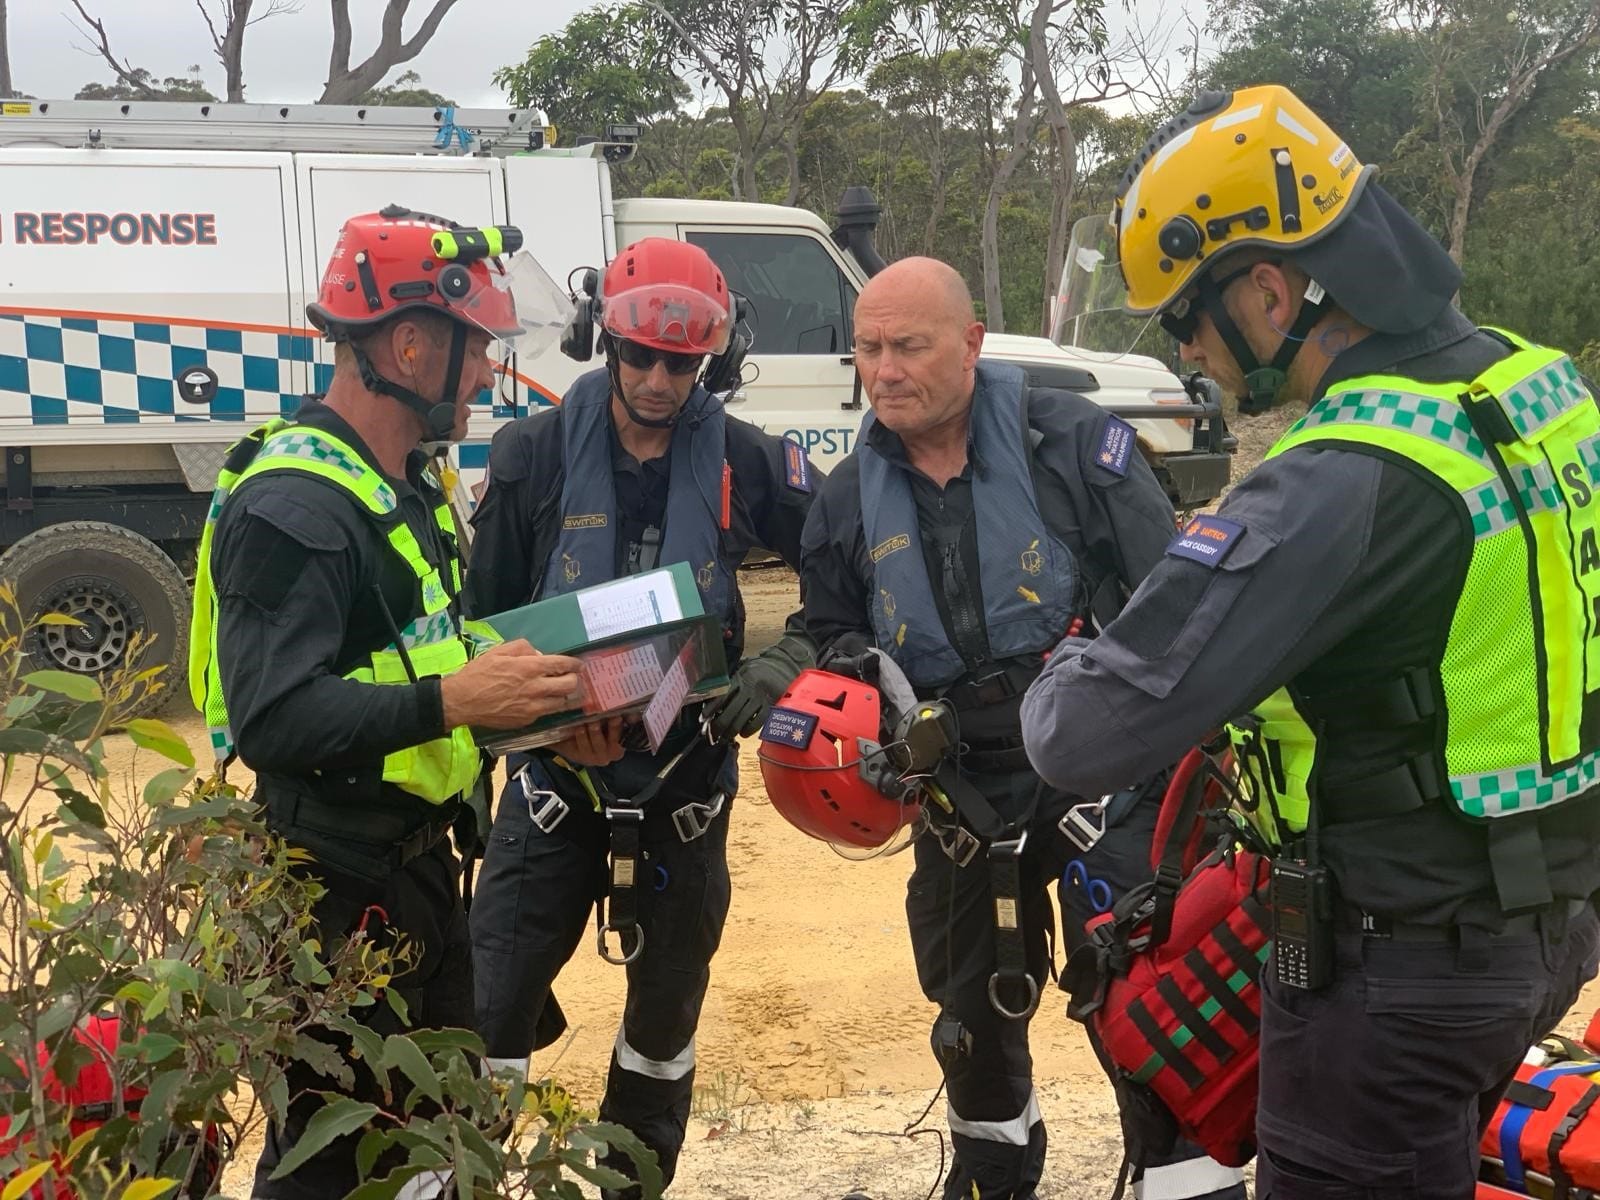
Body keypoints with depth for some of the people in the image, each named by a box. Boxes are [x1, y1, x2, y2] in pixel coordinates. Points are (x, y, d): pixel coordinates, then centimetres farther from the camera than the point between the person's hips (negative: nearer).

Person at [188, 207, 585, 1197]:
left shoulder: (407, 485, 11)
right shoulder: (294, 505, -21)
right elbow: (270, 719, -30)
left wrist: (520, 680, 4)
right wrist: (448, 701, -35)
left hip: (418, 867, 10)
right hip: (335, 893, -10)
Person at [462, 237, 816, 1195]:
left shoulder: (745, 462, -6)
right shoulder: (535, 455, -7)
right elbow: (484, 620, -1)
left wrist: (786, 664, -13)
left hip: (687, 776, 2)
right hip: (555, 773, -1)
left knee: (668, 1002, 16)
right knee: (493, 1002, -7)